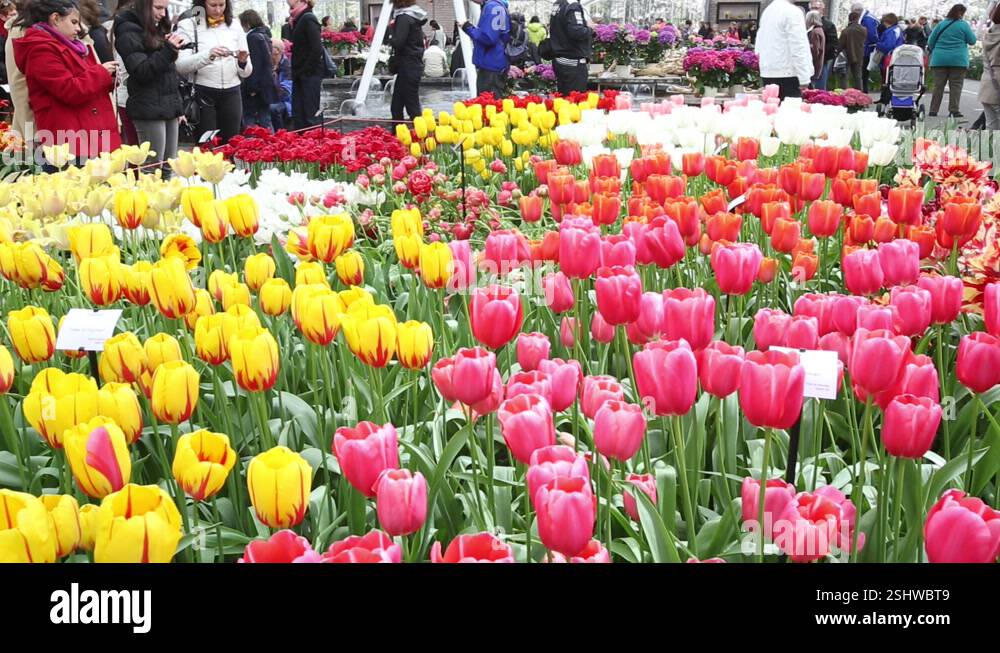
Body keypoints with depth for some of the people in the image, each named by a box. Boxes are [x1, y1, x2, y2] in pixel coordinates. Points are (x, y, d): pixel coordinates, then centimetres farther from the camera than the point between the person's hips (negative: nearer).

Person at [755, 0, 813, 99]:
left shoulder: (767, 11, 14)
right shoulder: (793, 11, -10)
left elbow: (759, 46, 17)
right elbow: (798, 48, -15)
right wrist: (804, 78, -15)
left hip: (767, 73, 8)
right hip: (787, 75, -8)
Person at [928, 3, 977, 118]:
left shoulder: (941, 24, 5)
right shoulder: (964, 25, -3)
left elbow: (930, 42, 7)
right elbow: (972, 41, 2)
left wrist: (936, 51, 24)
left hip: (939, 60, 3)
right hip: (958, 60, -3)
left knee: (938, 86, 4)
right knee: (956, 85, 0)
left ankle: (933, 111, 3)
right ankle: (954, 110, -6)